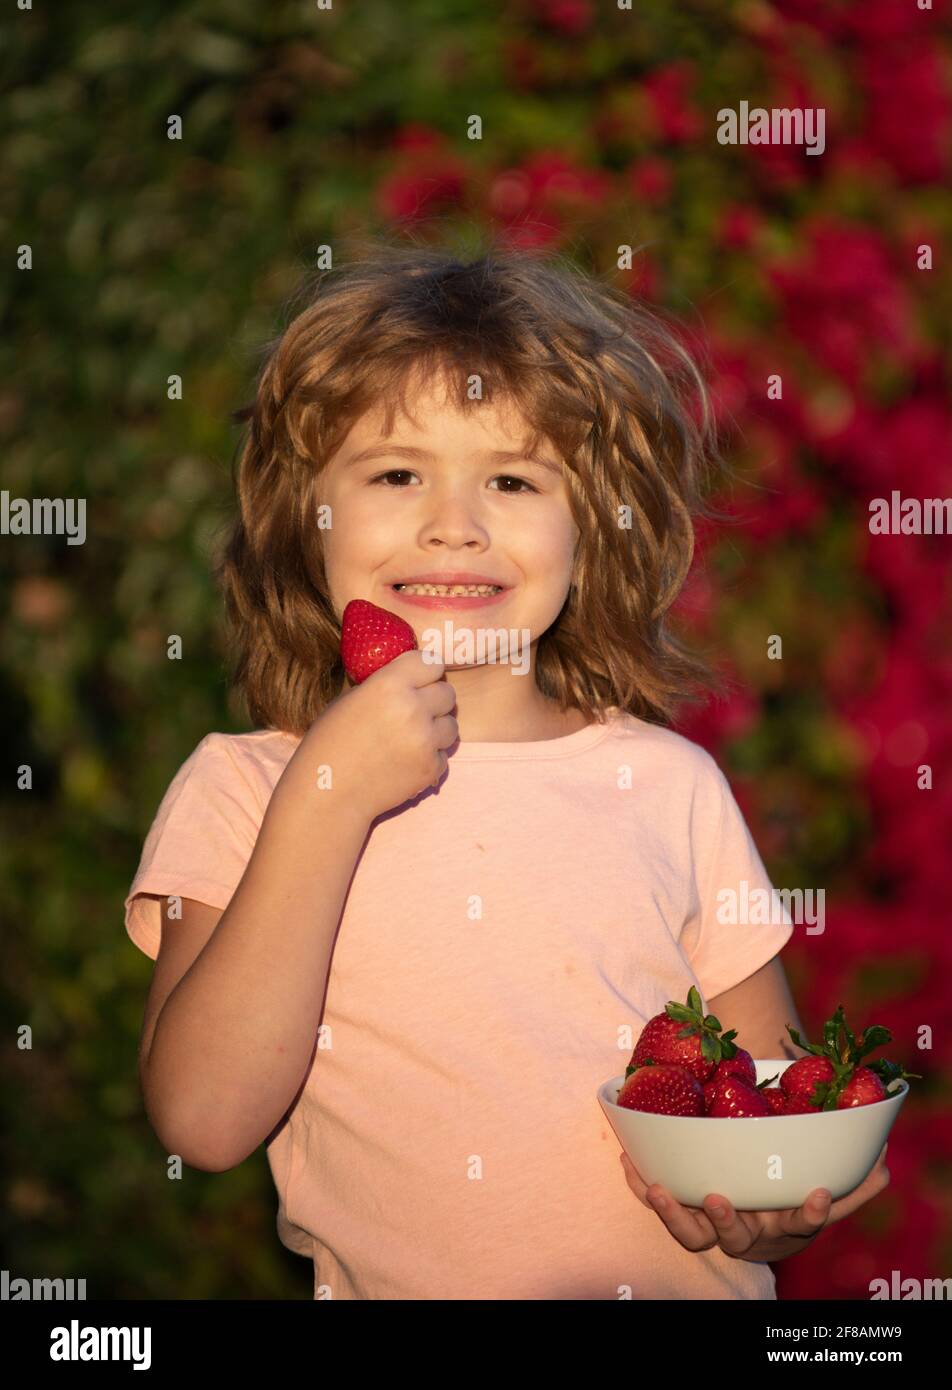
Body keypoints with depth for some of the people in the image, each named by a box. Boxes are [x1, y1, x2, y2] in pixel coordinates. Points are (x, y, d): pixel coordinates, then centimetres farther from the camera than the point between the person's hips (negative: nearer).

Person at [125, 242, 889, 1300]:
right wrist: (329, 798, -13)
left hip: (689, 1290, 3)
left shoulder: (670, 786, 7)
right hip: (394, 1285, -2)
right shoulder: (241, 789, 3)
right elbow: (205, 1122, -9)